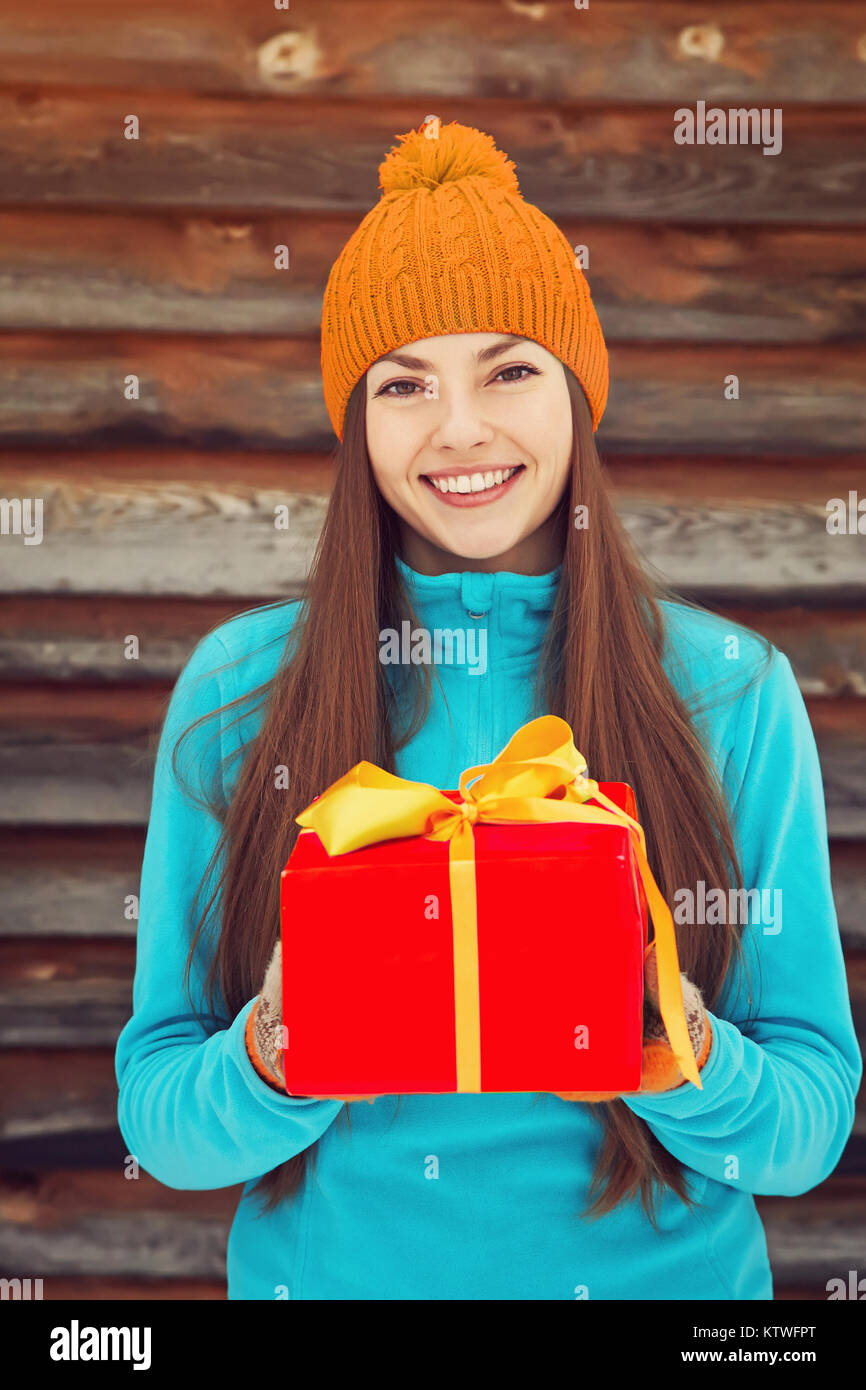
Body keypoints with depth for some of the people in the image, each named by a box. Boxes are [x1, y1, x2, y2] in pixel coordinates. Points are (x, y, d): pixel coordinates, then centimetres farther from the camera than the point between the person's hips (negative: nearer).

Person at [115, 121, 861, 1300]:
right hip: (329, 1270, 1)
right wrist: (275, 1058, -26)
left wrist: (680, 1053, -26)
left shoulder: (735, 691, -10)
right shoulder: (237, 684, -9)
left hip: (662, 1275, 0)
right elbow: (157, 1122, -7)